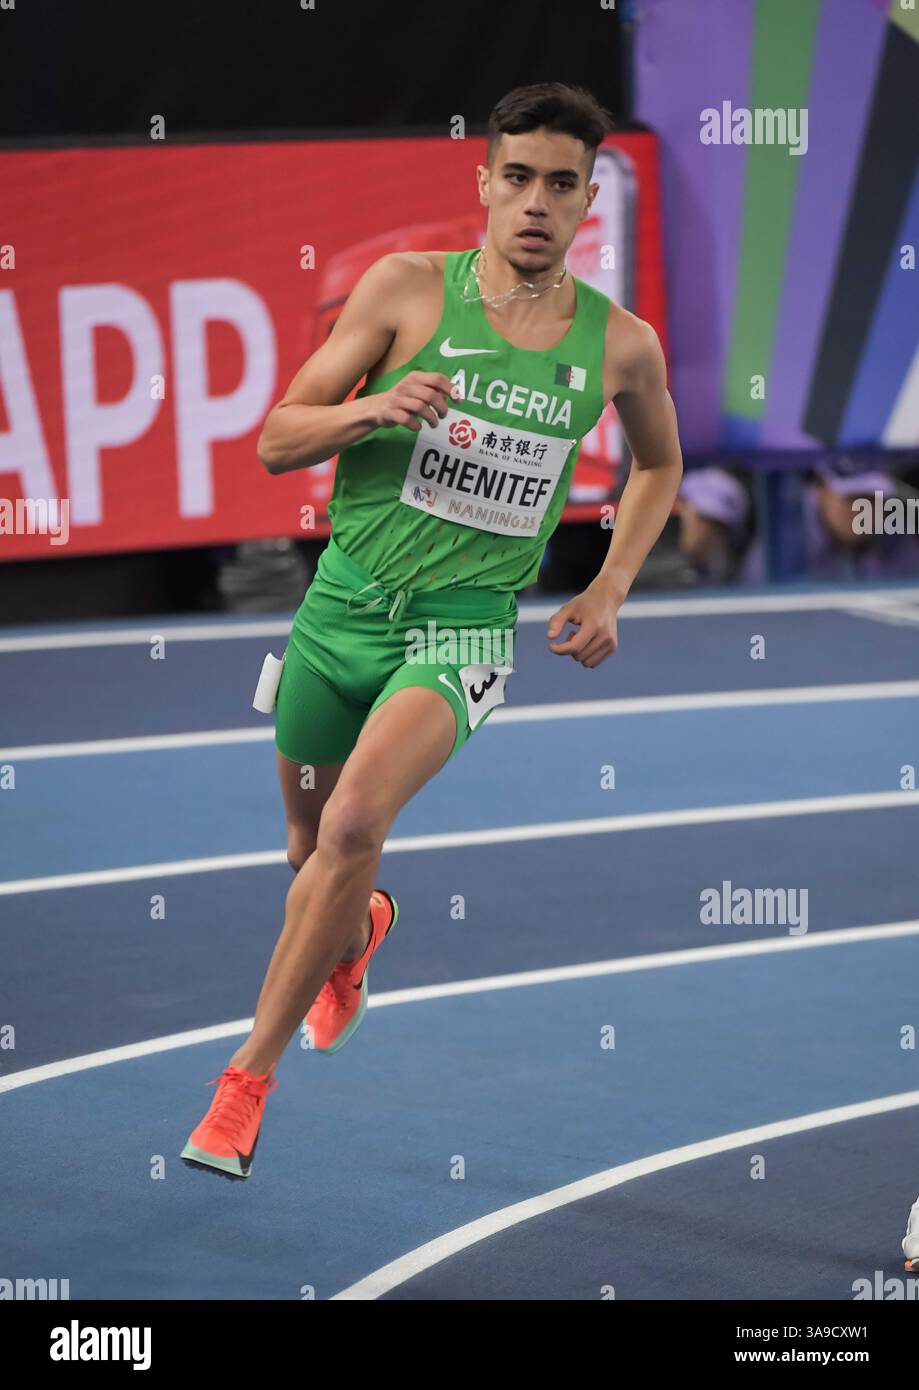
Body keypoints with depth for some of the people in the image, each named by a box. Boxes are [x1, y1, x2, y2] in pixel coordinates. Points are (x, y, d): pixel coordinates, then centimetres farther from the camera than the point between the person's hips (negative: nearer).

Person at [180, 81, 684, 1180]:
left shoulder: (622, 344, -1)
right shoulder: (408, 287, -6)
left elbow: (659, 463, 21)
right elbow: (277, 440, -4)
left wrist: (609, 591, 9)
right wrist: (374, 408, -24)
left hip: (467, 626, -1)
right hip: (345, 600, 1)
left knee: (355, 824, -25)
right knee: (311, 847, 17)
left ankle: (250, 1070, -13)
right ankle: (356, 937, 55)